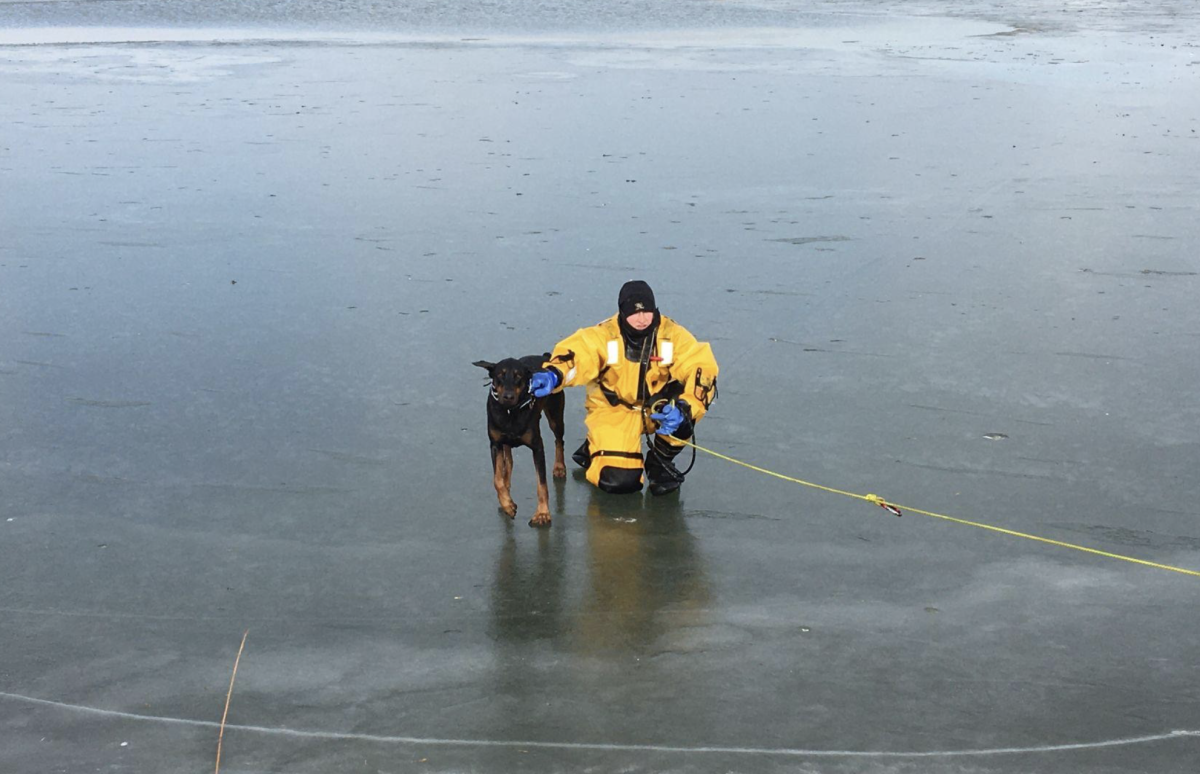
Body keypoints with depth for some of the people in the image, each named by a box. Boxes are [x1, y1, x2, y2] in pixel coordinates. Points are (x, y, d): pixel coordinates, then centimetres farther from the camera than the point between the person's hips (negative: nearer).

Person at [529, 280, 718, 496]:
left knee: (683, 410, -32)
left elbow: (702, 371, -20)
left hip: (656, 408, 2)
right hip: (615, 410, -2)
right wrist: (553, 375, -58)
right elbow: (576, 354, -34)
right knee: (619, 481, -20)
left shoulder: (673, 335, -13)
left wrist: (683, 408, -38)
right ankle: (595, 448, 18)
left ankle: (660, 462, -1)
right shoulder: (603, 336, -18)